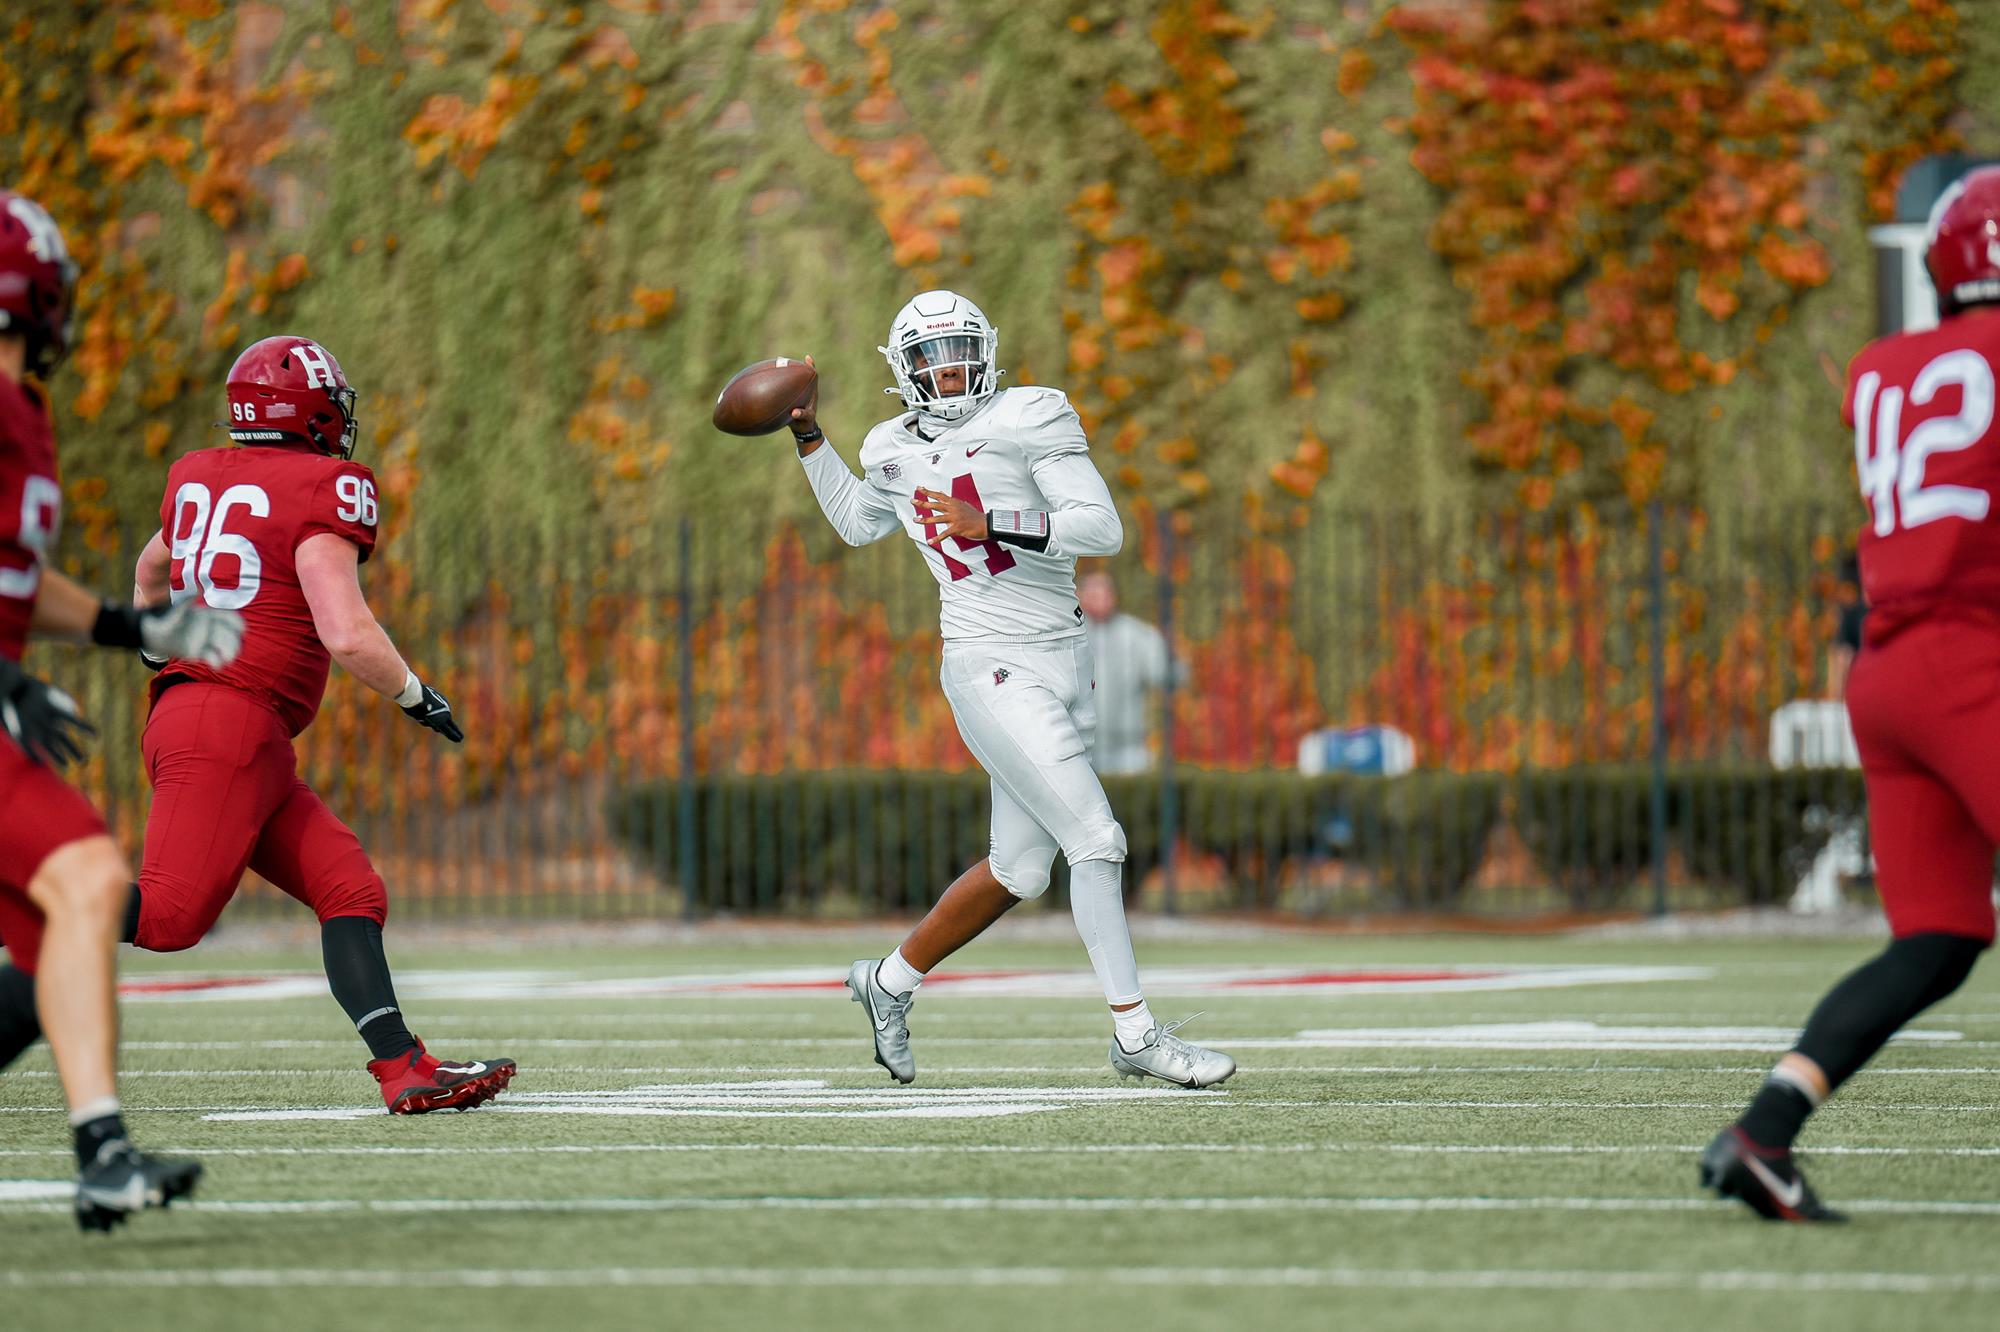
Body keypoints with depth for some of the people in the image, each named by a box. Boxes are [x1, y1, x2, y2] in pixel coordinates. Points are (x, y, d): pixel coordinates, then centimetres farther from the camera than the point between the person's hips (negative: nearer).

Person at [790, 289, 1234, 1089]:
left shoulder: (1030, 418, -3)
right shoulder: (894, 451, 6)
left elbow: (1102, 529, -12)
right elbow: (857, 524, 29)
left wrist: (990, 526, -21)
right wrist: (809, 438, 22)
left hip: (1064, 662, 2)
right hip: (993, 670, -2)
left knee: (1018, 870, 10)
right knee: (1095, 840, -13)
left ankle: (890, 982, 30)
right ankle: (1135, 1035, -8)